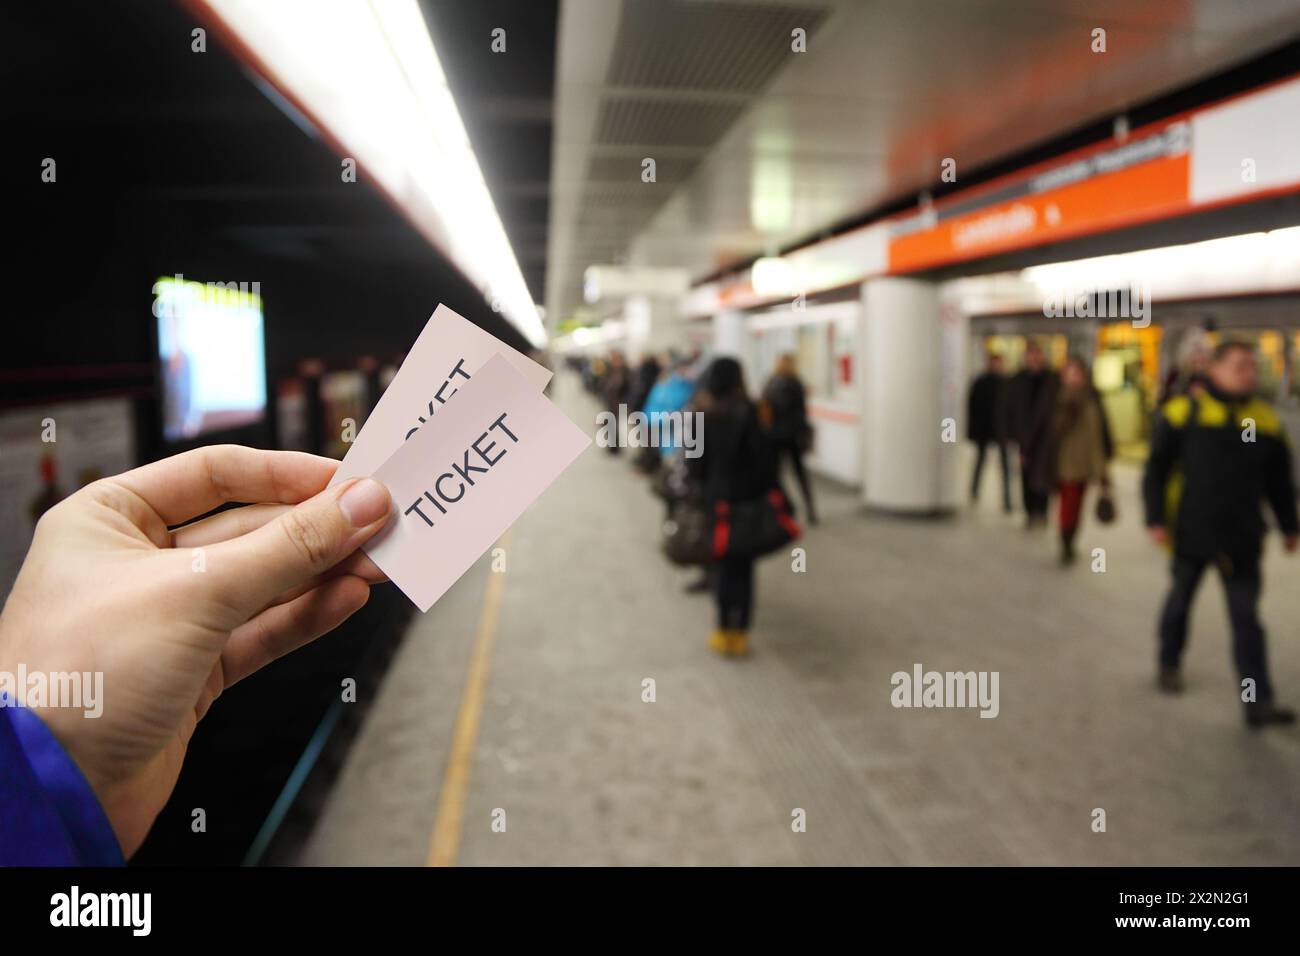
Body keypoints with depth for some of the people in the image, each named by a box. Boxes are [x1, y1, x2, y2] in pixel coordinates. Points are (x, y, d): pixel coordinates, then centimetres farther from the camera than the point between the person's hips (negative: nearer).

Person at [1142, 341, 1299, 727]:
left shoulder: (1266, 420, 2)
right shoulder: (1184, 412, -8)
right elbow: (1156, 470, -6)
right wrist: (1156, 519, -10)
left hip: (1242, 539, 2)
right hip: (1191, 533, -2)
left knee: (1246, 616, 1)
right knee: (1180, 600, 16)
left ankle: (1257, 700, 3)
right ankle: (1169, 664, 38)